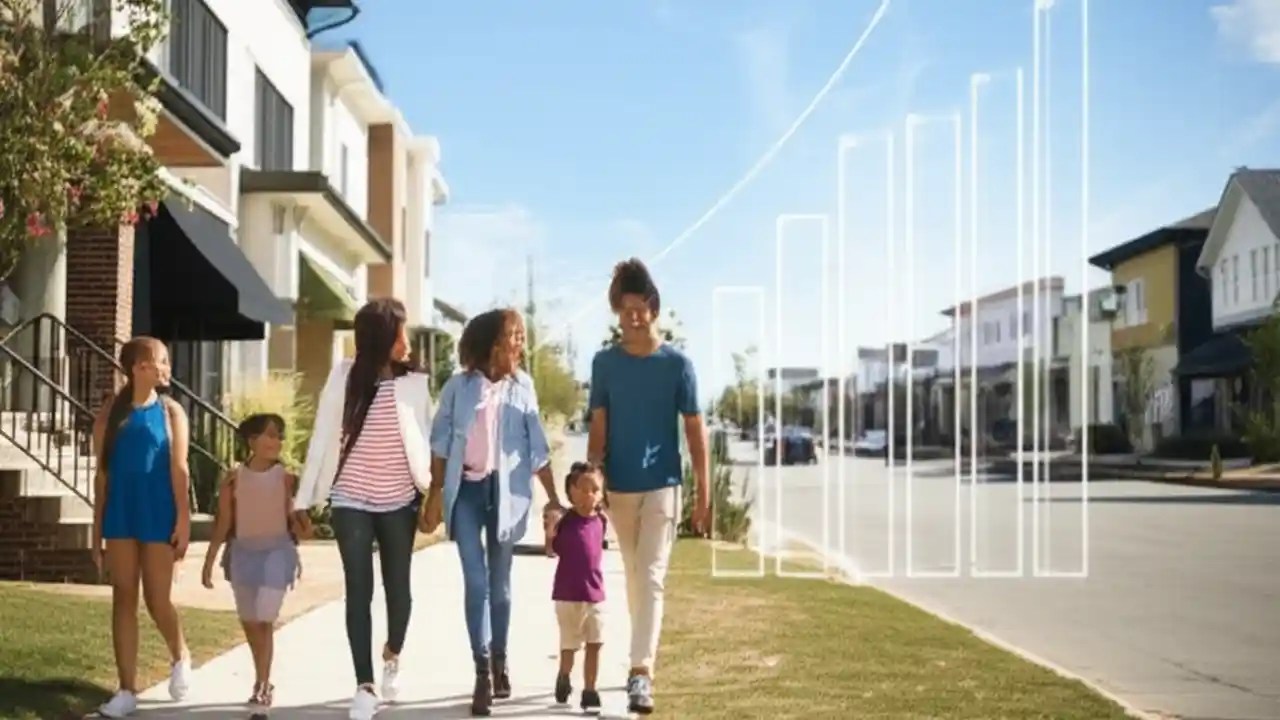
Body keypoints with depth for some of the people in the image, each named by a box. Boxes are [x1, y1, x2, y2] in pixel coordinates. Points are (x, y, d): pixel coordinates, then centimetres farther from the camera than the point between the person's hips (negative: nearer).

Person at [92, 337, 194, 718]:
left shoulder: (170, 411, 1)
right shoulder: (110, 414, 4)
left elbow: (179, 468, -3)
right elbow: (102, 473, 6)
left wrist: (183, 520, -10)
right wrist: (97, 528, 5)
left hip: (159, 516, -2)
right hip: (120, 516, 2)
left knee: (157, 601, 0)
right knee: (124, 599, 3)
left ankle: (180, 656, 31)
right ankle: (127, 689, 9)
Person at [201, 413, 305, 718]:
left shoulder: (286, 479, -4)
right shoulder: (233, 479, -2)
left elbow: (293, 521, 2)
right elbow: (222, 524, 2)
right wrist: (209, 562, 2)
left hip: (276, 552, -3)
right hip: (243, 553, 3)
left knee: (265, 621, -11)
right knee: (250, 623, 13)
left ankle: (262, 689, -7)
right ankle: (263, 681, 32)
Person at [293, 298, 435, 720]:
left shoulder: (415, 384, -1)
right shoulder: (344, 377, -5)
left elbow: (424, 441, 4)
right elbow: (322, 439, -2)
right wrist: (304, 498, -1)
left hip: (399, 503, 1)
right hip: (351, 502, -1)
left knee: (398, 588, 7)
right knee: (359, 591, 0)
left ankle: (392, 656, 37)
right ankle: (364, 686, 6)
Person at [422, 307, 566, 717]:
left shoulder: (523, 386, 3)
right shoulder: (459, 386, -1)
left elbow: (537, 446, 4)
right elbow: (441, 442, 3)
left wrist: (553, 497, 2)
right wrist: (435, 495, -1)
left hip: (506, 490, 1)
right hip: (466, 489, -1)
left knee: (499, 582, 10)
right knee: (476, 581, -8)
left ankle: (500, 663, 23)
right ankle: (483, 673, -6)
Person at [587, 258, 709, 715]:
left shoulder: (677, 364, -4)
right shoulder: (604, 363, 2)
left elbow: (695, 429, -2)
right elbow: (598, 427, 5)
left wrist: (702, 492, -4)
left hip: (662, 485, -3)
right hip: (619, 486, 3)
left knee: (651, 578, -10)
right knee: (633, 577, 14)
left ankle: (641, 671, -15)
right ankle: (644, 658, 29)